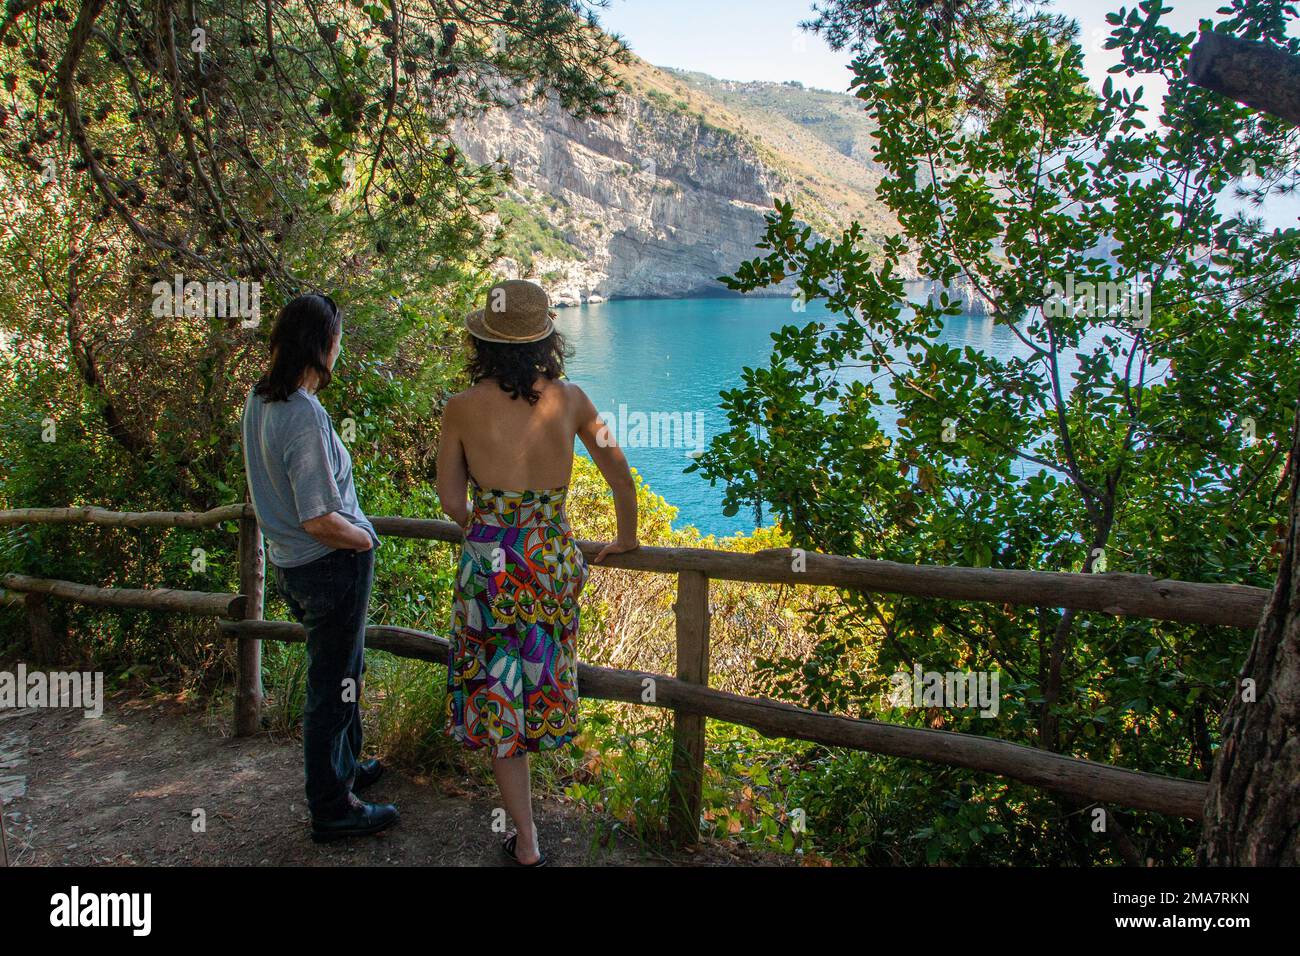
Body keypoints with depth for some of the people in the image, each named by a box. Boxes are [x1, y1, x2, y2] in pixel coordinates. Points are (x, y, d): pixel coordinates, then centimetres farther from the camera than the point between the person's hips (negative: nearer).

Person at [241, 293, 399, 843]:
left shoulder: (257, 401, 3)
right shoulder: (305, 416, -26)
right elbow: (319, 520, -27)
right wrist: (364, 538, -8)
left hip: (290, 563, 9)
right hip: (331, 565, -9)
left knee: (346, 669, 26)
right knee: (332, 687, 5)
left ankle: (345, 768, 45)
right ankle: (331, 810, 21)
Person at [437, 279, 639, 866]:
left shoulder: (462, 408, -10)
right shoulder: (569, 399, -5)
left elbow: (452, 500, -3)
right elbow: (620, 475, 4)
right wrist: (626, 539, 19)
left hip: (489, 562, -1)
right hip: (553, 559, 2)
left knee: (497, 691, 11)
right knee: (539, 671, 26)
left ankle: (526, 841, 19)